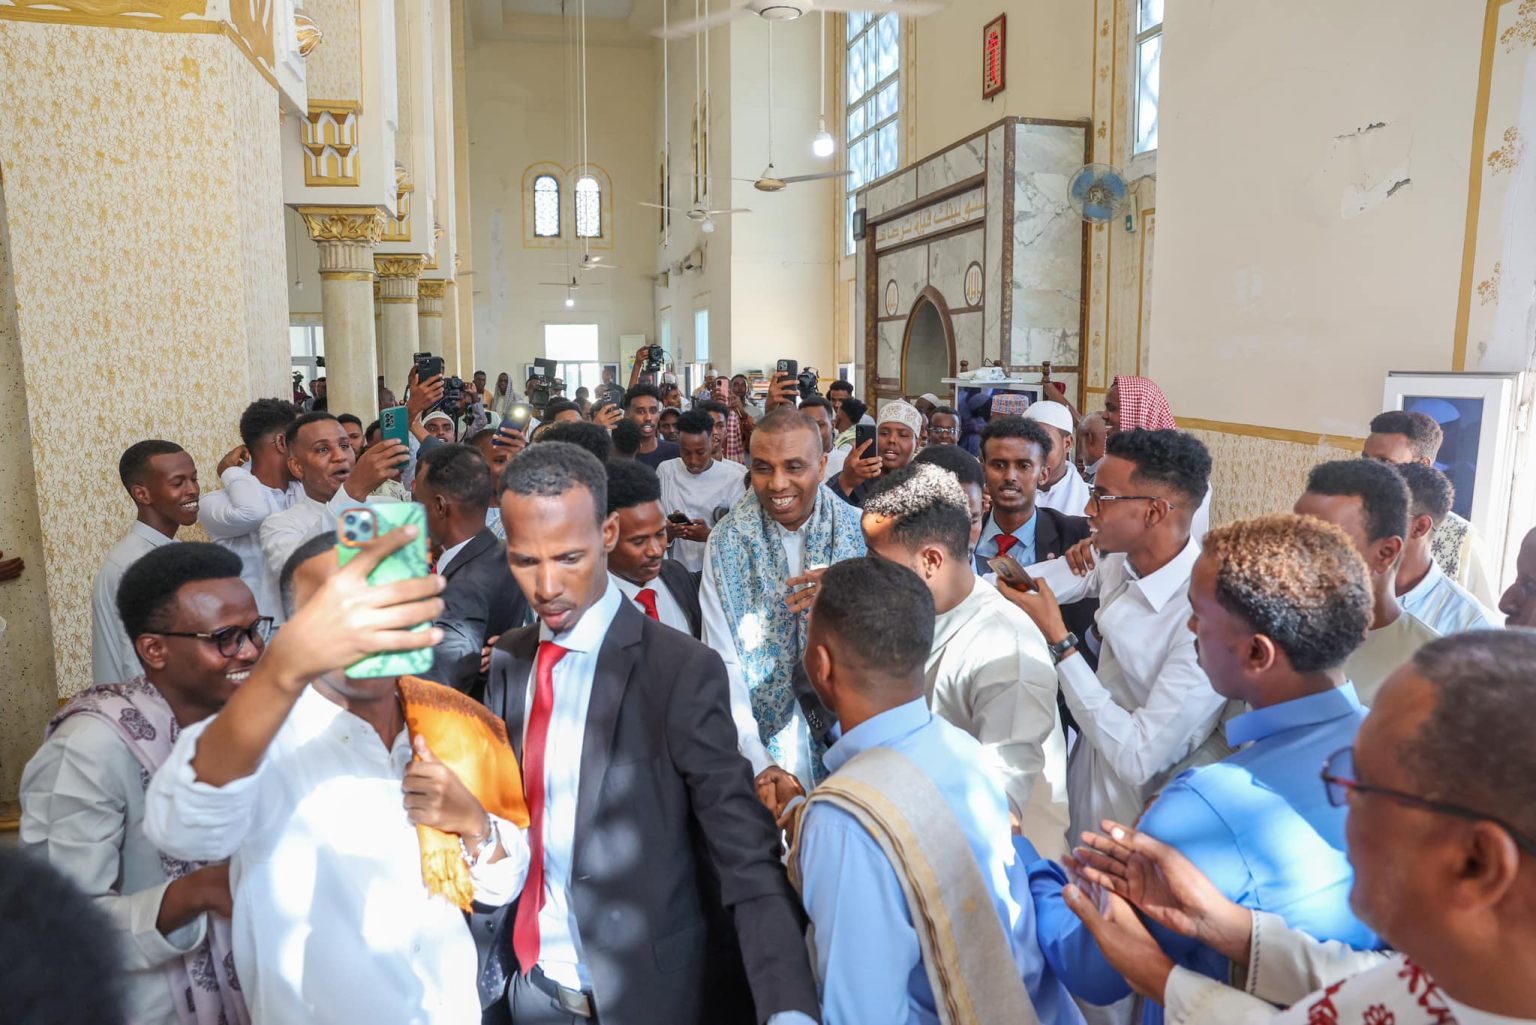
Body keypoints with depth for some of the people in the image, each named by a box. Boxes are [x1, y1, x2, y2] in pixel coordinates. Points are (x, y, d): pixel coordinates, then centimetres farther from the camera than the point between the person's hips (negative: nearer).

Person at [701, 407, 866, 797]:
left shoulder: (860, 531, -8)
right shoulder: (726, 542, -9)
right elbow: (723, 664, -9)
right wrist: (761, 765, -18)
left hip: (843, 736, 1)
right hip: (758, 748, -1)